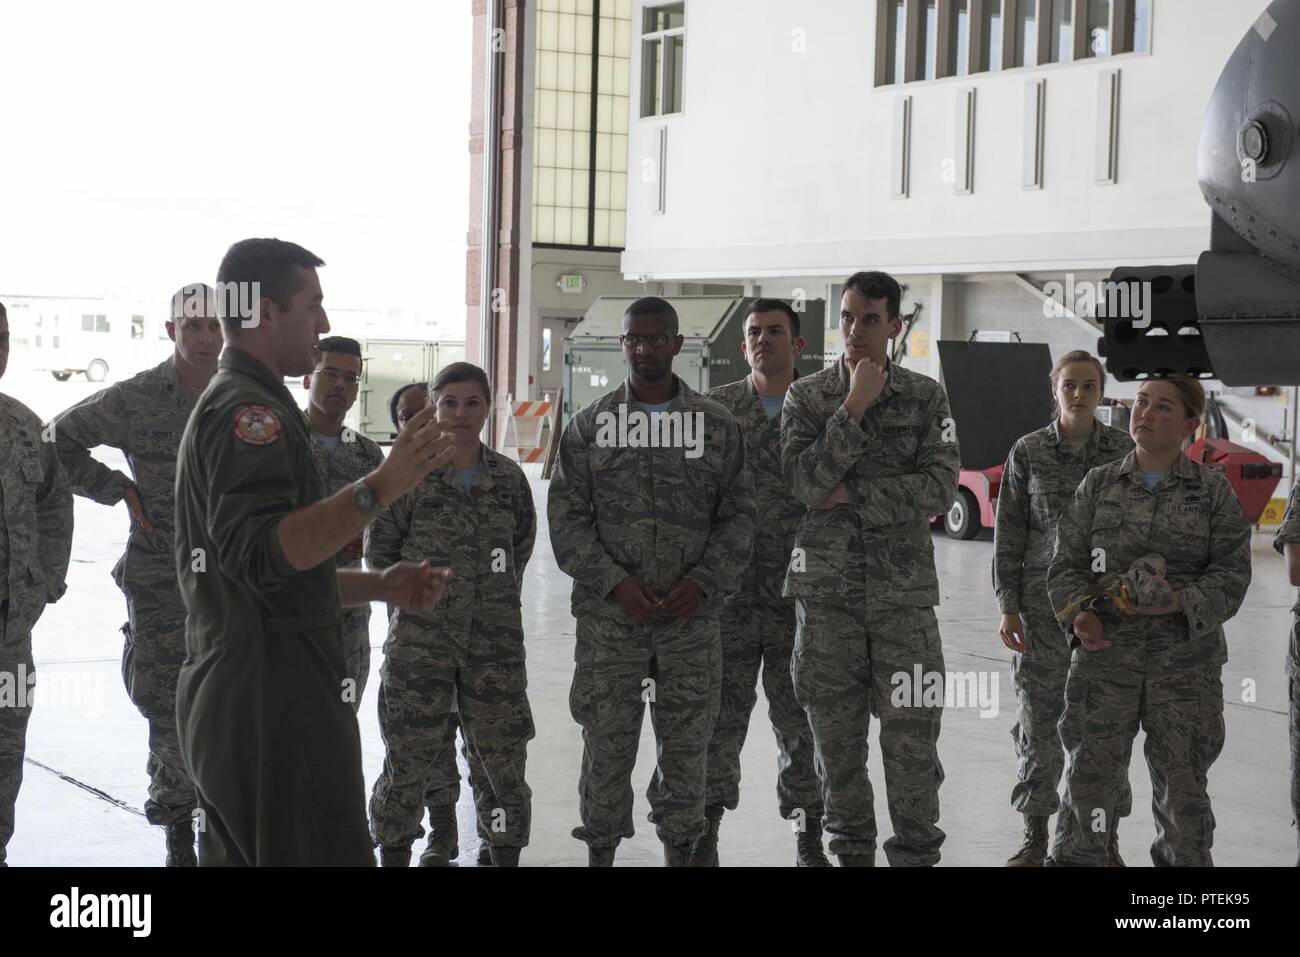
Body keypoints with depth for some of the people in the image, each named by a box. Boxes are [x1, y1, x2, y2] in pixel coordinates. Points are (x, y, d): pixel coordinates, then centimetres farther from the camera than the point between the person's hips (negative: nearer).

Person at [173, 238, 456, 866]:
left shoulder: (227, 404, 22)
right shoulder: (249, 410, -12)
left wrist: (379, 586, 17)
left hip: (233, 695, 11)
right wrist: (380, 489, -34)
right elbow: (262, 552, -27)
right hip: (271, 701, -11)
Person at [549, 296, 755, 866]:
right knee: (606, 743, 2)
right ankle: (600, 850, 16)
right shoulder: (589, 427, 5)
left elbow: (739, 515, 4)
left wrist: (704, 582, -10)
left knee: (686, 742, 7)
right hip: (608, 616, 0)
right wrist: (613, 582, -12)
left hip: (693, 617, 1)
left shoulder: (717, 426, 6)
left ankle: (679, 849, 21)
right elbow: (566, 517, 0)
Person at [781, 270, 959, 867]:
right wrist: (855, 407, -14)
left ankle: (916, 855, 10)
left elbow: (940, 488, -9)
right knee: (838, 740, 8)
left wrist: (850, 495, -13)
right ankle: (851, 851, 21)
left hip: (904, 593, -1)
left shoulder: (925, 397, 3)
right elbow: (806, 483, -11)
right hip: (827, 593, 1)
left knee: (912, 741, -2)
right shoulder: (807, 397, 3)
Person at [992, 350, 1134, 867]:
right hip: (1042, 604, 0)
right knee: (1038, 722, 4)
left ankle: (1108, 839, 15)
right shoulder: (1028, 452, 0)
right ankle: (1036, 837, 17)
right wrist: (1008, 607, -3)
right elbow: (1008, 533, 1)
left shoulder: (1124, 450, 1)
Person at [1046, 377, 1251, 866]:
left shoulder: (1213, 491, 4)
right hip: (1105, 657, 1)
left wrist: (1181, 602, -18)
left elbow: (1232, 574, -1)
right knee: (1088, 778, 0)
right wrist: (1080, 613, -13)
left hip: (1187, 664, 0)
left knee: (1182, 786, 7)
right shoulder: (1098, 485, 8)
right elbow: (1065, 564, 6)